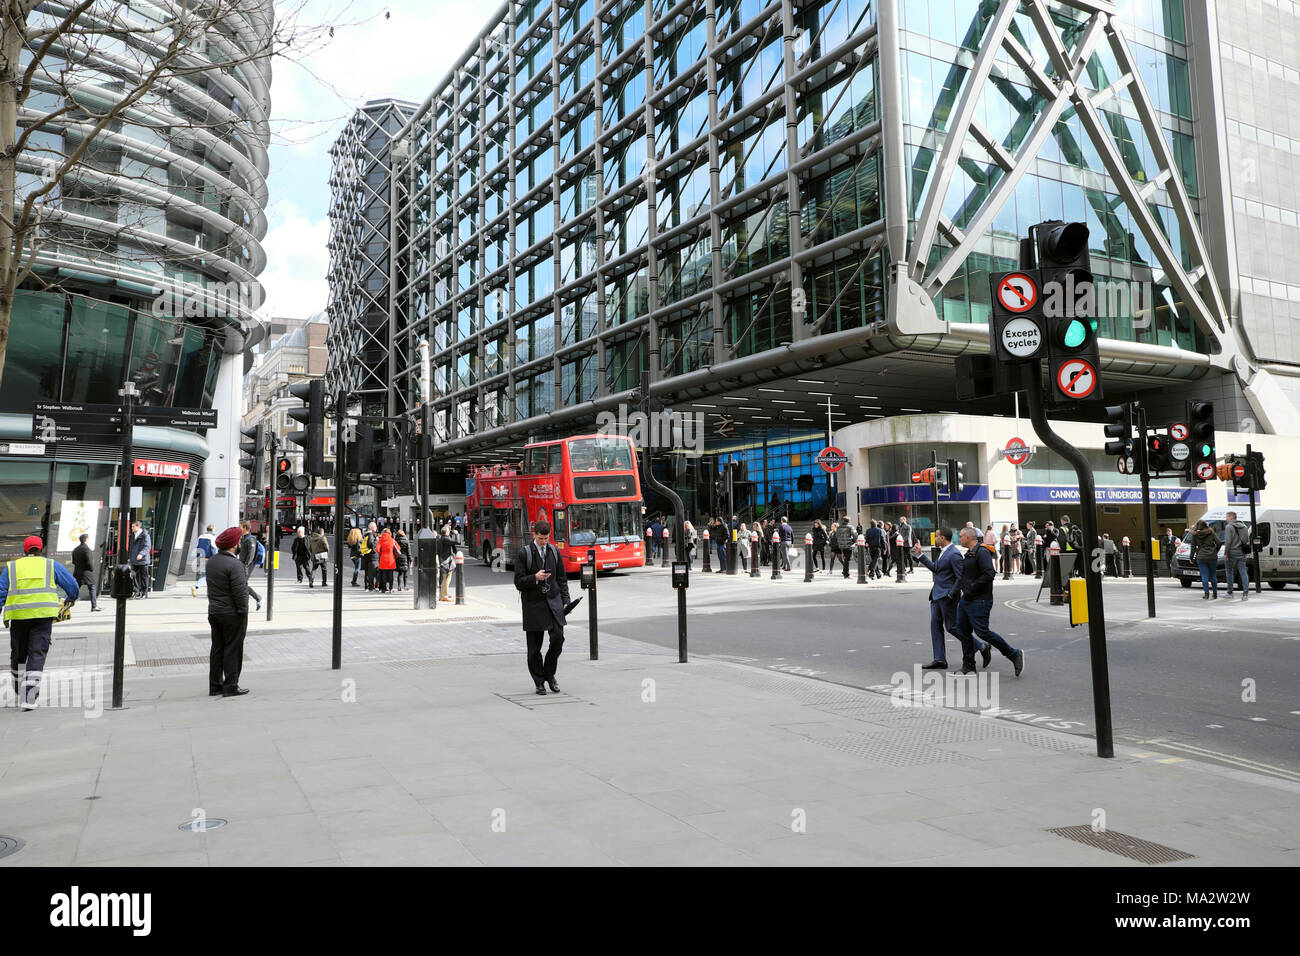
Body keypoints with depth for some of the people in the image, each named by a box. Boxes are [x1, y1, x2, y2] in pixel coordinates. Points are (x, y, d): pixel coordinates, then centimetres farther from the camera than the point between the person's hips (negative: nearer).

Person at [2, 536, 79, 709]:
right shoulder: (51, 565, 12)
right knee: (37, 655, -2)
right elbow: (73, 586, 12)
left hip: (18, 615, 2)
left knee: (18, 655, 17)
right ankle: (29, 698, -11)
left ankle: (19, 693, 33)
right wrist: (72, 599, 32)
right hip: (43, 615, -1)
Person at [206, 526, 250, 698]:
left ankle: (215, 686, 20)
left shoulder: (212, 561, 7)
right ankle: (231, 687, 4)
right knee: (233, 649, 0)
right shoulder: (234, 564, -20)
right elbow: (239, 591, -20)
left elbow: (212, 587, 14)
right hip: (232, 614, -8)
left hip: (214, 612, 9)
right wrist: (243, 612, -12)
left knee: (217, 649, 14)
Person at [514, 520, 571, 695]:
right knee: (534, 647, 2)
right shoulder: (523, 554, -4)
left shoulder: (554, 552, 10)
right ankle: (539, 682, 15)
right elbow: (519, 582, -6)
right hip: (533, 604, -3)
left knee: (558, 638, -9)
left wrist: (565, 600, 5)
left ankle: (549, 674, 12)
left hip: (553, 601, 3)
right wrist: (535, 578, -23)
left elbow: (561, 579, 15)